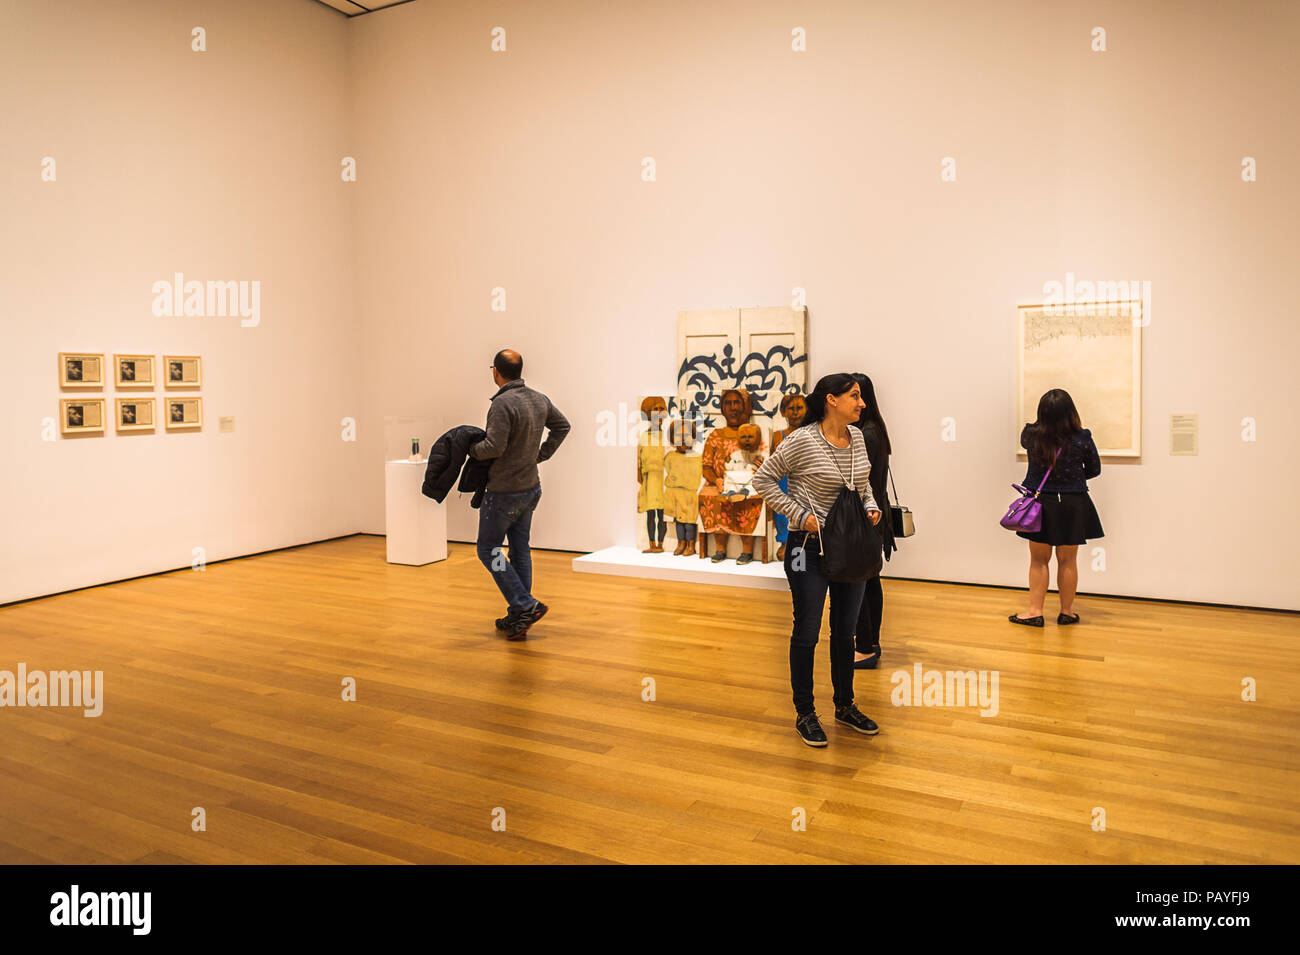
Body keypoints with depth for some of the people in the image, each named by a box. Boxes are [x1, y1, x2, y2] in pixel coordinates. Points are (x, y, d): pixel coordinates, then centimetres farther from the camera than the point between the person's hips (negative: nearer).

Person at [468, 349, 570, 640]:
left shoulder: (503, 403, -21)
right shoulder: (540, 400, 5)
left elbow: (494, 447, -27)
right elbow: (562, 426, 20)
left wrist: (471, 449, -7)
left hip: (504, 493, -8)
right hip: (531, 488, 8)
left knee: (488, 548, 5)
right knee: (520, 550, 14)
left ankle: (526, 605, -3)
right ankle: (519, 616, 19)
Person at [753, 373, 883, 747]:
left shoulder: (856, 437, 3)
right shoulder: (802, 441, -17)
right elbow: (763, 479, -10)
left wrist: (871, 506, 1)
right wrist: (799, 514, -16)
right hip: (810, 547, -6)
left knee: (845, 631, 17)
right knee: (807, 632, 6)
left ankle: (845, 706, 33)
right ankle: (805, 714, 21)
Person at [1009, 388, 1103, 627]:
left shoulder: (1030, 435, -11)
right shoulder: (1082, 438, -13)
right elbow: (1094, 470, 1)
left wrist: (1048, 422, 24)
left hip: (1039, 504, 0)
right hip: (1072, 505, 0)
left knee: (1038, 560, 11)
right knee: (1068, 561, 12)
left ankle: (1035, 611, 13)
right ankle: (1066, 612, 22)